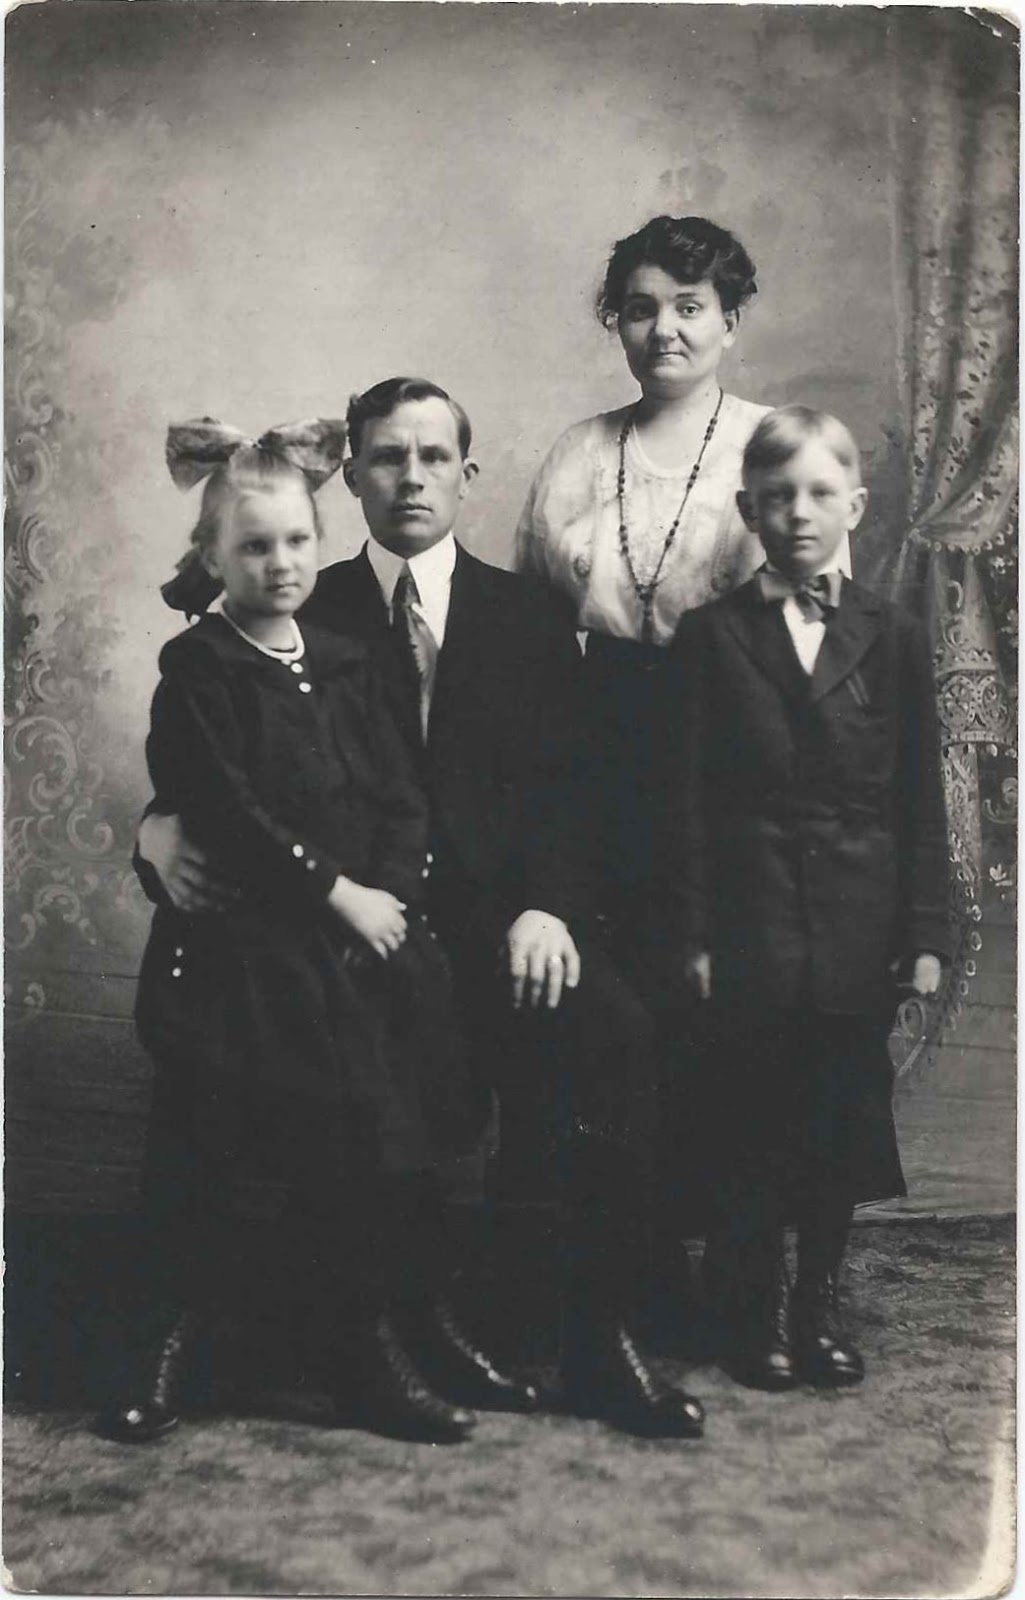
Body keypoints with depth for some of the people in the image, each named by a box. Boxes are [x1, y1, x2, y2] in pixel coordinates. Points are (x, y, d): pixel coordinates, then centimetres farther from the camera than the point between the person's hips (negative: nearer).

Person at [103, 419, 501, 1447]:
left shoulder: (346, 666, 12)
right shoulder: (197, 670, -3)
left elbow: (403, 801, 6)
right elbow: (225, 810, -14)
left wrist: (387, 898, -9)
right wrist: (334, 889, -15)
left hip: (364, 950, 5)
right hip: (238, 955, -4)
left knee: (374, 1156, 5)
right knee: (199, 1152, 2)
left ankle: (380, 1359, 18)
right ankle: (169, 1350, 20)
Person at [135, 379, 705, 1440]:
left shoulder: (525, 617, 14)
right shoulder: (308, 617, 12)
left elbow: (562, 787, 5)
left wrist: (545, 907, -14)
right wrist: (164, 826, -13)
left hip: (500, 916, 1)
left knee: (613, 1031, -27)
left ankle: (596, 1342, -12)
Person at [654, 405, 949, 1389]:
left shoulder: (893, 641, 6)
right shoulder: (709, 638, 0)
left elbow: (920, 801, 5)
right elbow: (683, 798, -2)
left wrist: (925, 935, 1)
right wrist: (690, 931, -7)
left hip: (859, 928, 2)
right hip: (751, 923, -2)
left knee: (845, 1118, 9)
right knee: (754, 1122, 6)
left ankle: (821, 1301, 27)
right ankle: (761, 1307, 23)